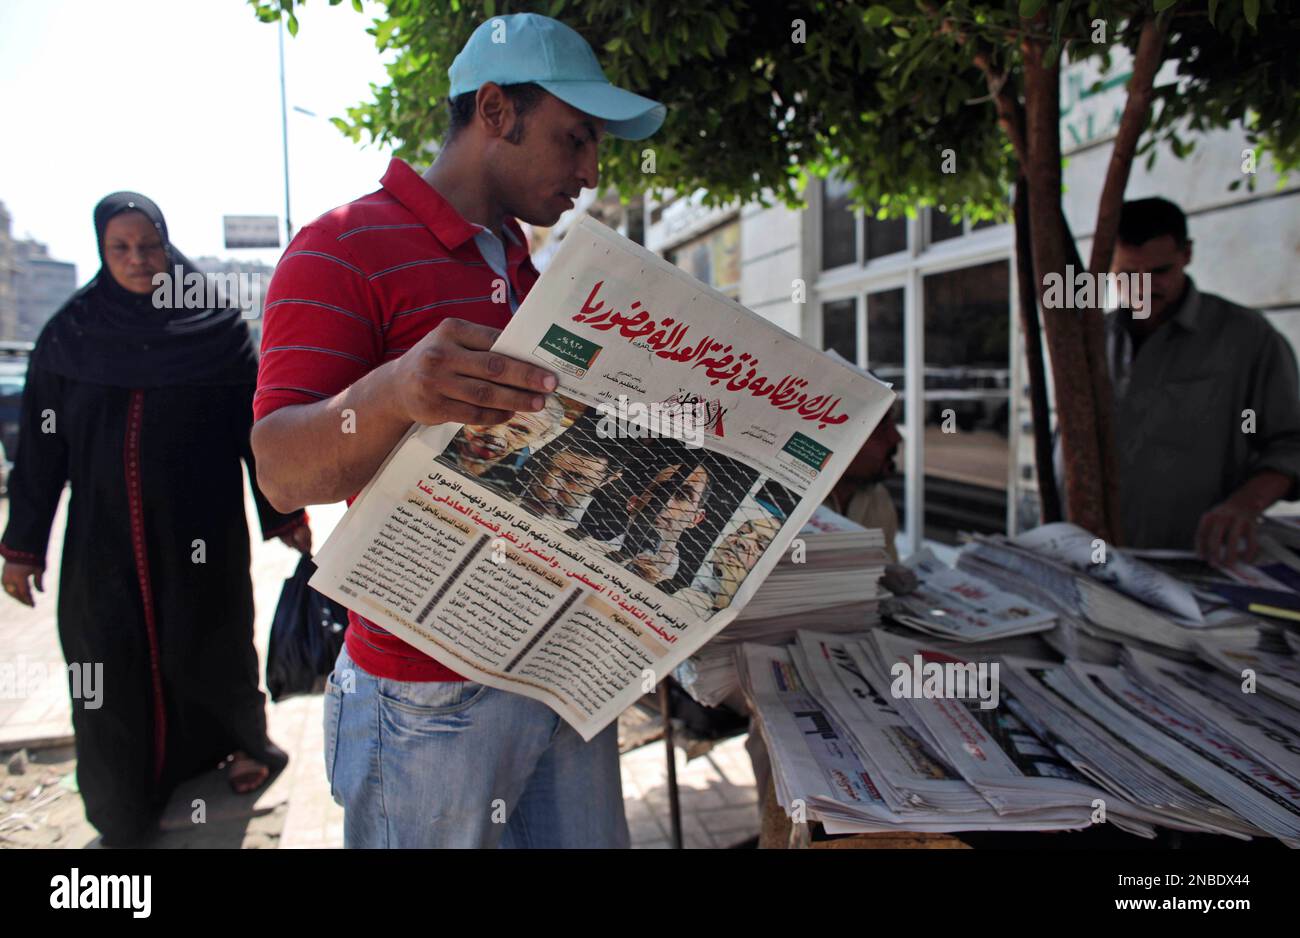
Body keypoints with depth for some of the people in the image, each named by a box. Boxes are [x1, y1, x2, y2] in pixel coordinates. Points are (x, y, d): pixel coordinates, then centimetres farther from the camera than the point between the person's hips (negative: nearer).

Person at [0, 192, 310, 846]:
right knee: (111, 668, 6)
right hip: (102, 540, 2)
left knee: (209, 645, 10)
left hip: (200, 534, -1)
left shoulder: (217, 325, -1)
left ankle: (241, 741, 37)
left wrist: (286, 515, 0)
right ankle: (122, 809, 23)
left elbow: (258, 424, -1)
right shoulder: (70, 334, 3)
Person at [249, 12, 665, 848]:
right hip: (434, 696, -7)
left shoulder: (533, 275, 15)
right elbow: (283, 472, -19)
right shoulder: (344, 247, -10)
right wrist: (392, 394, -39)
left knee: (589, 836, 16)